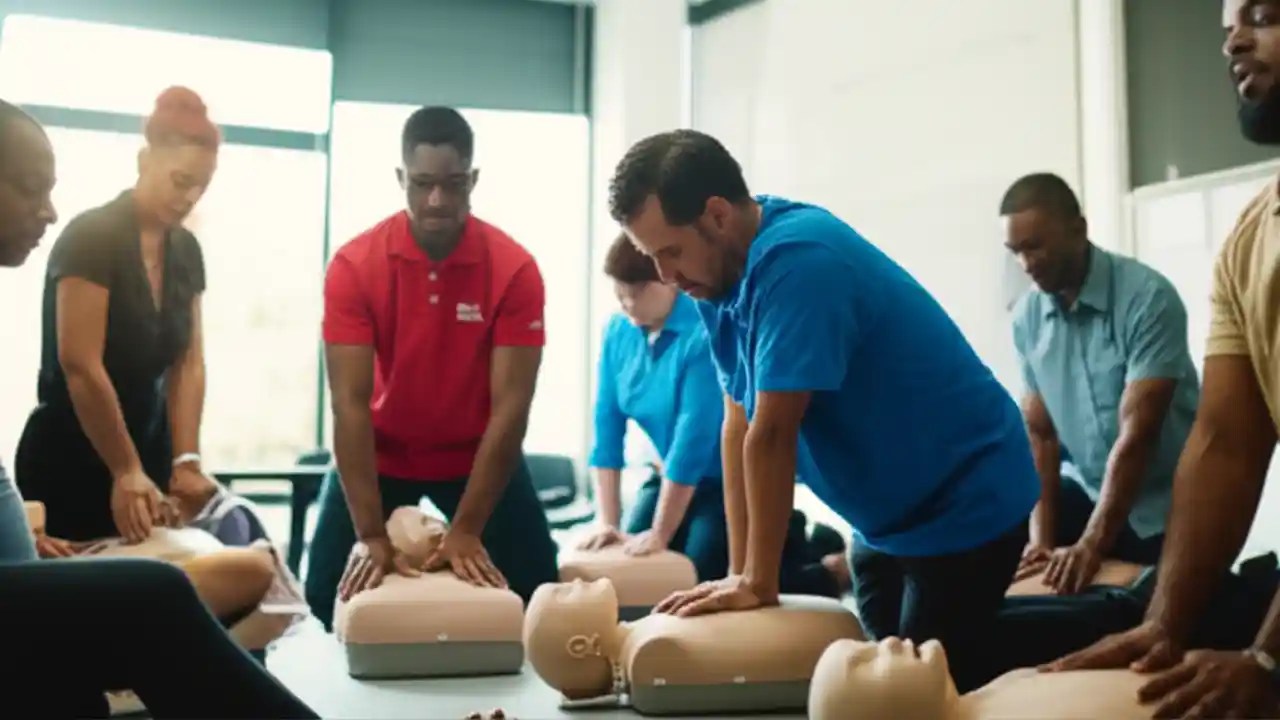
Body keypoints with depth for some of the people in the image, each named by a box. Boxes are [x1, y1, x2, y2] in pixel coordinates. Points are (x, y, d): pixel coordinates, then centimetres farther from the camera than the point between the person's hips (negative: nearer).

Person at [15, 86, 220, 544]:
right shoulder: (90, 237, -16)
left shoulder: (187, 251, 4)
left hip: (149, 453, 6)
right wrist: (125, 471, -19)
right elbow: (80, 367, -20)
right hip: (70, 464, -6)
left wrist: (185, 461, -10)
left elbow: (188, 365, 1)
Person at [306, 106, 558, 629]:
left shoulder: (514, 269, -23)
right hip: (383, 453, 0)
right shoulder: (354, 265, -21)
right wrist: (370, 535, -31)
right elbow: (350, 402, -25)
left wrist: (466, 530, -29)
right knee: (326, 594, -5)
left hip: (478, 454, 0)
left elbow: (510, 406, -24)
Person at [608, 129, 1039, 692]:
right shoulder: (724, 274, -3)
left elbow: (770, 437, -27)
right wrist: (739, 574, -5)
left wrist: (758, 585, -21)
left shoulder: (796, 260, -29)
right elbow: (739, 427, -3)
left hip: (962, 510, -8)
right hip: (888, 516, 8)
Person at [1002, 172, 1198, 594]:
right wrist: (1041, 541, -13)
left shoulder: (1147, 298, -20)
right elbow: (1038, 433, -3)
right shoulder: (1026, 317, -4)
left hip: (1162, 511, -4)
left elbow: (1137, 434, -25)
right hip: (1090, 493, 4)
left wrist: (1090, 546, -29)